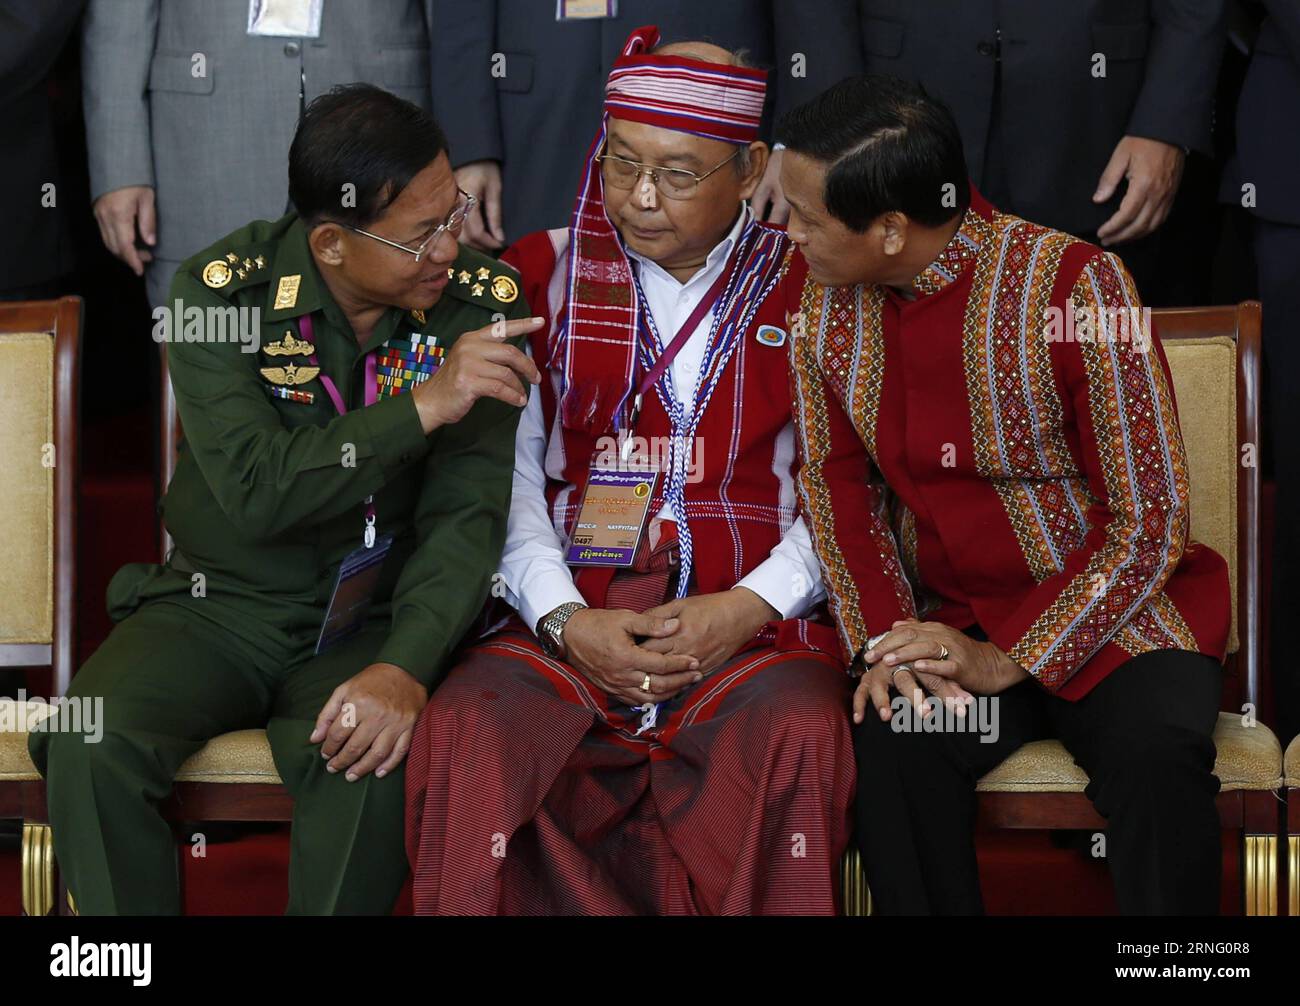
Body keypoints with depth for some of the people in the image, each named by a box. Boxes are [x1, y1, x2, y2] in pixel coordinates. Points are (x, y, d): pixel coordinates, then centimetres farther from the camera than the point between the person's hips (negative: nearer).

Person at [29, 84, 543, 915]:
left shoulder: (483, 304, -8)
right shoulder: (221, 290, -12)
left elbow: (468, 517, -14)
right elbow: (257, 492, -22)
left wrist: (405, 668, -29)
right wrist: (423, 405, -28)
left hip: (373, 621, 0)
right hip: (218, 606, 1)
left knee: (373, 760, -33)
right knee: (91, 749, -26)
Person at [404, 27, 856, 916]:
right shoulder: (542, 275, 12)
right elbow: (507, 470, 7)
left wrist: (750, 607, -11)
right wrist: (564, 619, -8)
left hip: (755, 626, -1)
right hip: (572, 622, 1)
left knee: (801, 734, -34)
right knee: (467, 730, -30)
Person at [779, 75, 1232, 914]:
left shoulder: (1076, 284, -17)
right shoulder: (822, 292, -1)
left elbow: (1151, 520, -14)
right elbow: (835, 475, 8)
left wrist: (1006, 661, -20)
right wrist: (882, 637, -8)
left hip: (1112, 615, -3)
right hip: (947, 619, 3)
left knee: (1156, 756, -32)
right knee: (897, 746, -29)